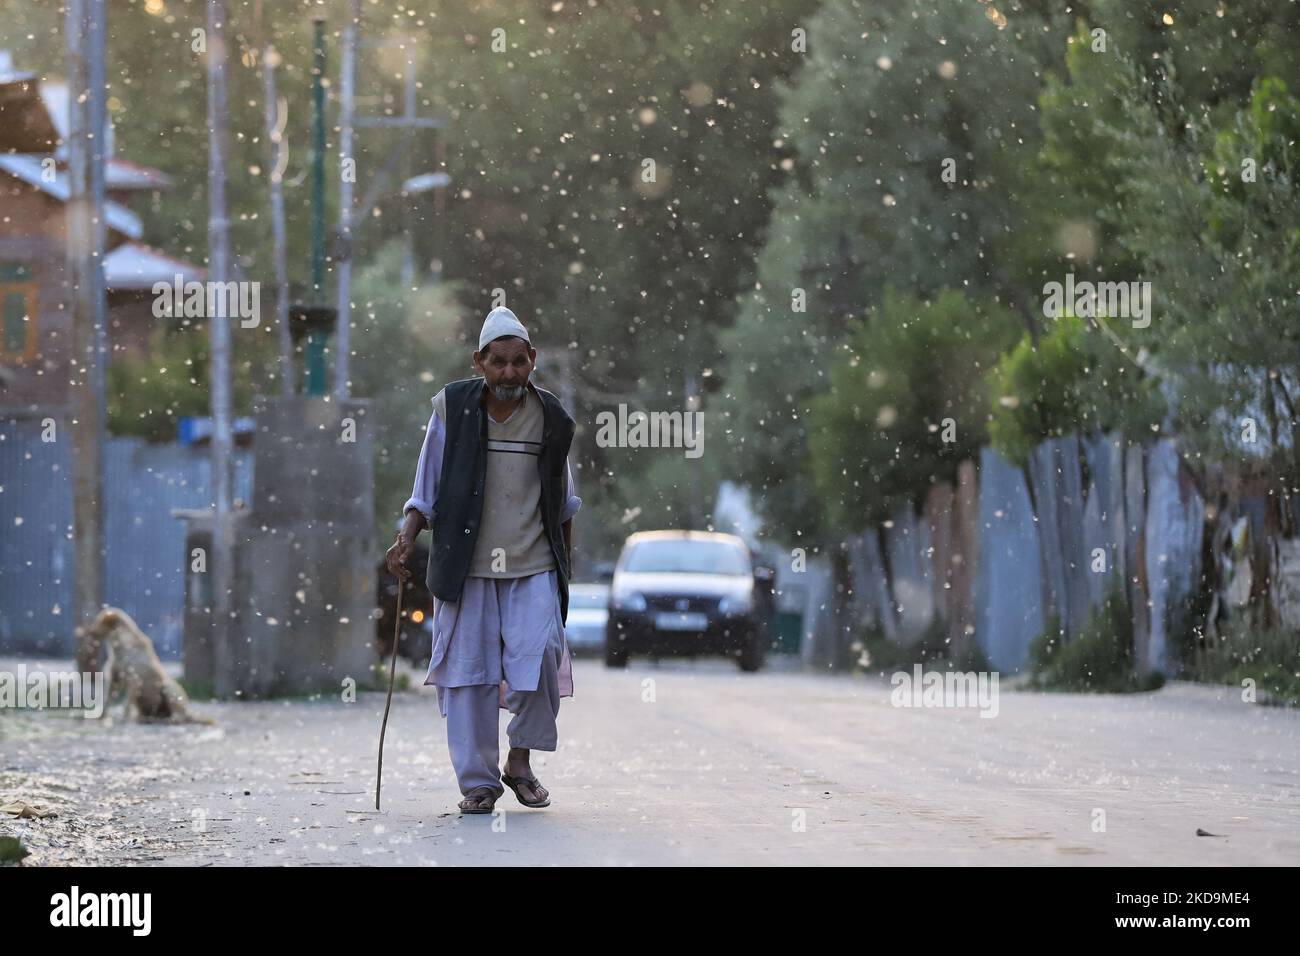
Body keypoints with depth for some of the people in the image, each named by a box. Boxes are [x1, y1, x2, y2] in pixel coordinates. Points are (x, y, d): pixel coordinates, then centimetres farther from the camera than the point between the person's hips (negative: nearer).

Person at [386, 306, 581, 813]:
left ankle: (520, 761, 10)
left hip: (533, 566, 1)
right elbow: (427, 489, 5)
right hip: (465, 565, -1)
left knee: (541, 657, -12)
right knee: (468, 670, -1)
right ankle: (478, 781, 8)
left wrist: (567, 559, 24)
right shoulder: (452, 408, -1)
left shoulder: (551, 419, 4)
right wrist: (407, 538, -7)